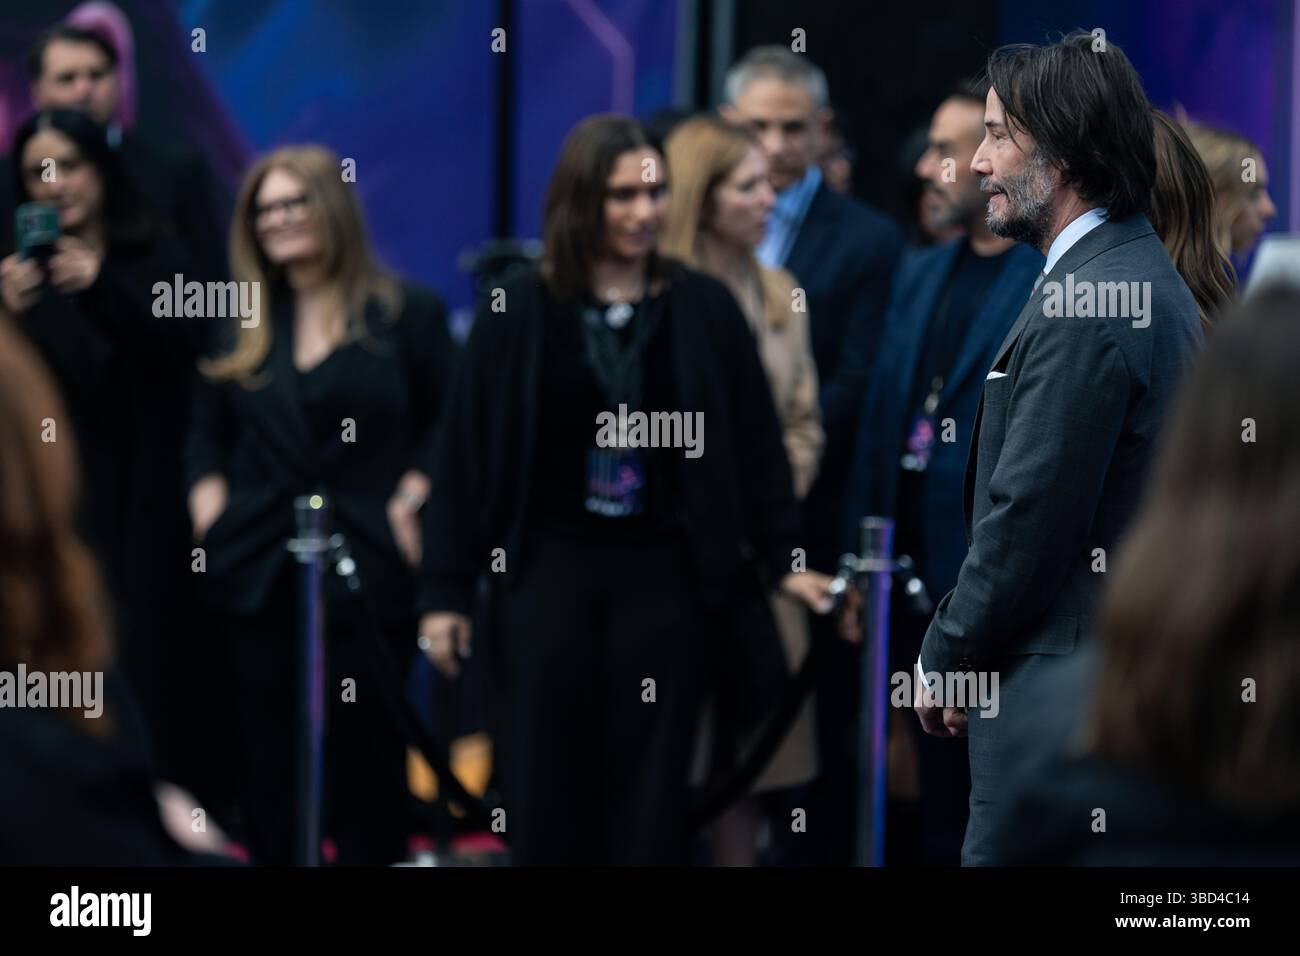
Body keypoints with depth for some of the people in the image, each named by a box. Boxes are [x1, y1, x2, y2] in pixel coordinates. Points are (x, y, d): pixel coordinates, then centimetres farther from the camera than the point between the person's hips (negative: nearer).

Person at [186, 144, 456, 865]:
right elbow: (207, 435, 17)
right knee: (267, 755, 5)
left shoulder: (407, 314, 3)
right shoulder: (244, 325, 15)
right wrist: (209, 509, 1)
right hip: (259, 570, 4)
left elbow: (447, 426, 2)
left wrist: (411, 501, -10)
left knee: (366, 750, -1)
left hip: (368, 569, -4)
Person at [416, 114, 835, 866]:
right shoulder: (519, 314, 0)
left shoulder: (705, 310, 2)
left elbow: (754, 442, 5)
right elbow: (468, 453, 2)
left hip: (666, 576, 0)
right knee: (547, 796, 2)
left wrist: (782, 559, -1)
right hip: (550, 571, 0)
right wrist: (447, 590, -1)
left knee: (651, 802, 3)